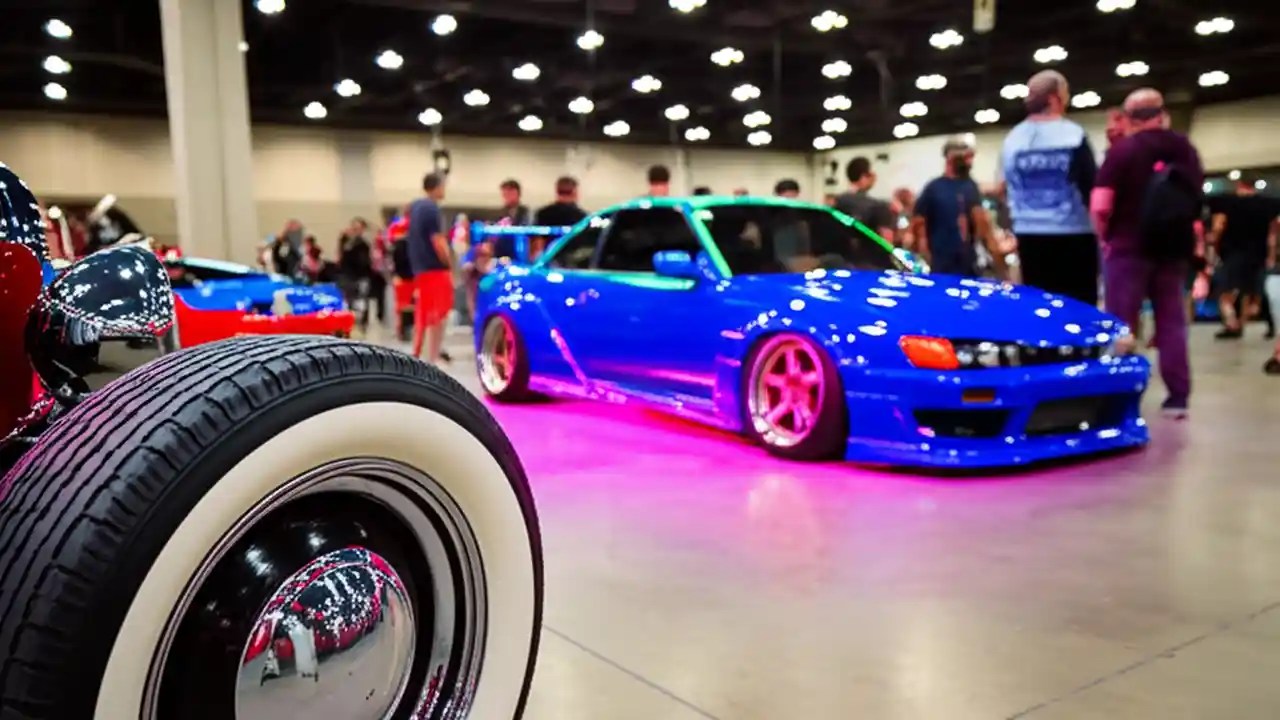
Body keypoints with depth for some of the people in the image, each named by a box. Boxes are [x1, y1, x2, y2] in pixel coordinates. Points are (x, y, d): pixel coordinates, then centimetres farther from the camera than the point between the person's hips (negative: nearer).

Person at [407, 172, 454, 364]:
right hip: (435, 268, -9)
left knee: (422, 316, 13)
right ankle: (432, 359, -5)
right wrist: (450, 266, -10)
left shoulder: (414, 206, 14)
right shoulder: (432, 208, -14)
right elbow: (438, 242, -18)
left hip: (419, 268, 9)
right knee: (437, 317, -5)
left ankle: (416, 356, 17)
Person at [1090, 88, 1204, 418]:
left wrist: (1106, 237, 0)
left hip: (1129, 247, -5)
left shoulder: (1123, 149, -9)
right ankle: (1178, 396, 10)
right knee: (1171, 321, 10)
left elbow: (1100, 206, -16)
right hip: (1175, 247, 5)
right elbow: (1197, 199, 17)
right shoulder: (1185, 148, 8)